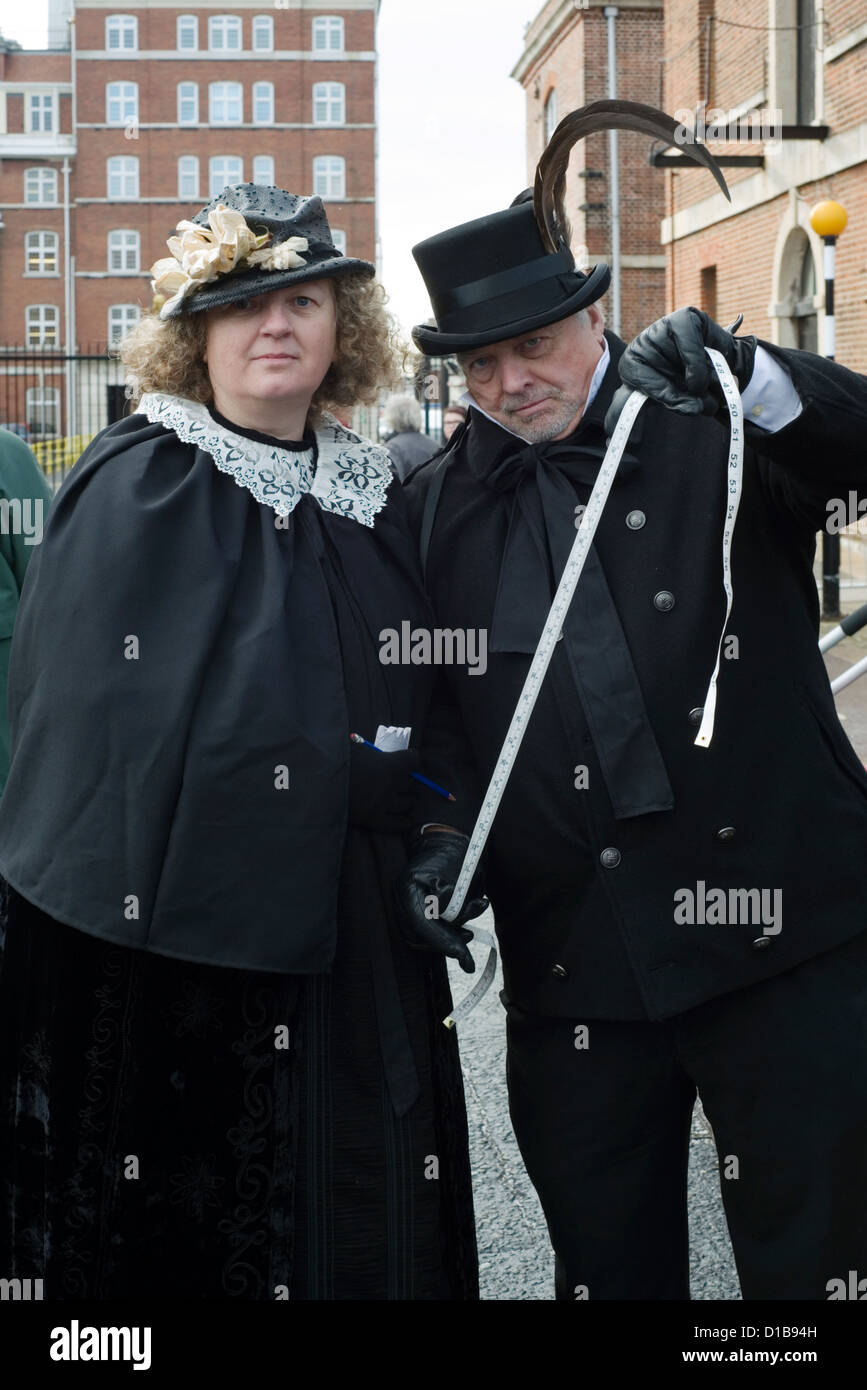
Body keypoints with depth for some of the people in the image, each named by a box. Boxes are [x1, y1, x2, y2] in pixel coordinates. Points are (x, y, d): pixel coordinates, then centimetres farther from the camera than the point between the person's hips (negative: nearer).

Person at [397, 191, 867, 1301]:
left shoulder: (715, 431, 2)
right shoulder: (437, 506, 8)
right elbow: (422, 707, 10)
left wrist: (749, 372, -23)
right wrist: (438, 834, -6)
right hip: (569, 956, 3)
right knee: (606, 1263, 16)